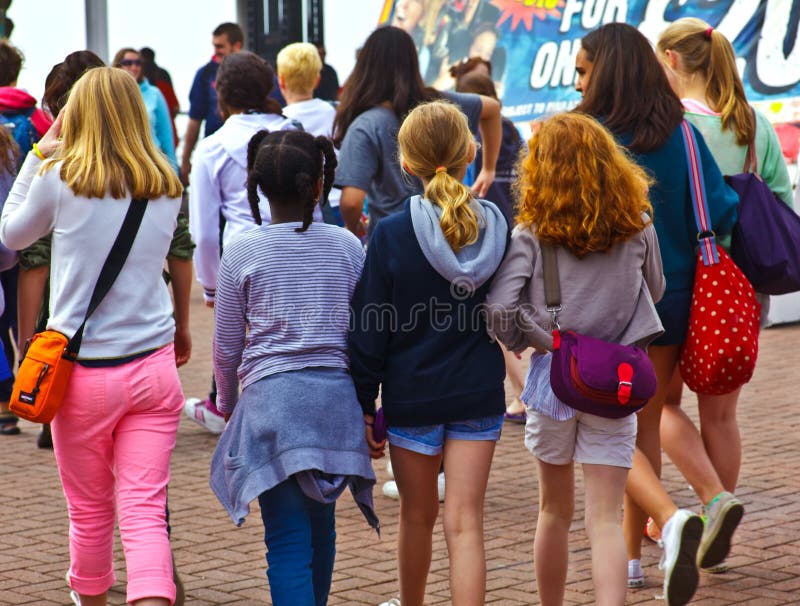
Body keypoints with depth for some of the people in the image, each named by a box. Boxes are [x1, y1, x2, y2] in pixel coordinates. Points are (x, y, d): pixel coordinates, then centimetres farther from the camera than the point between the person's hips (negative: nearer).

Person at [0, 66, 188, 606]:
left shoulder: (60, 180, -7)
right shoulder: (167, 188, 3)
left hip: (84, 373, -2)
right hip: (153, 367, 2)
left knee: (90, 511, 16)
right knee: (145, 511, -4)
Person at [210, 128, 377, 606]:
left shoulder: (243, 253, -3)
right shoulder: (348, 246, 3)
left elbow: (227, 349, 4)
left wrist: (228, 402, 22)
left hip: (273, 397, -3)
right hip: (337, 396, 3)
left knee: (288, 538, -5)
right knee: (321, 523, 19)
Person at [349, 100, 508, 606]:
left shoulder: (391, 235, -12)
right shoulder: (498, 231, -4)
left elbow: (369, 331, -9)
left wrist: (364, 405, -2)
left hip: (412, 395, -1)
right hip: (479, 393, 1)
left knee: (419, 514, 18)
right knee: (465, 523, -1)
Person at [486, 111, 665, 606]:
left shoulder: (533, 234, -9)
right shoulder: (637, 227, -2)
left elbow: (499, 306, -19)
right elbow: (654, 291, 15)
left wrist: (523, 339, -1)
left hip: (554, 375, 0)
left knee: (555, 510, 19)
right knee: (605, 519, -2)